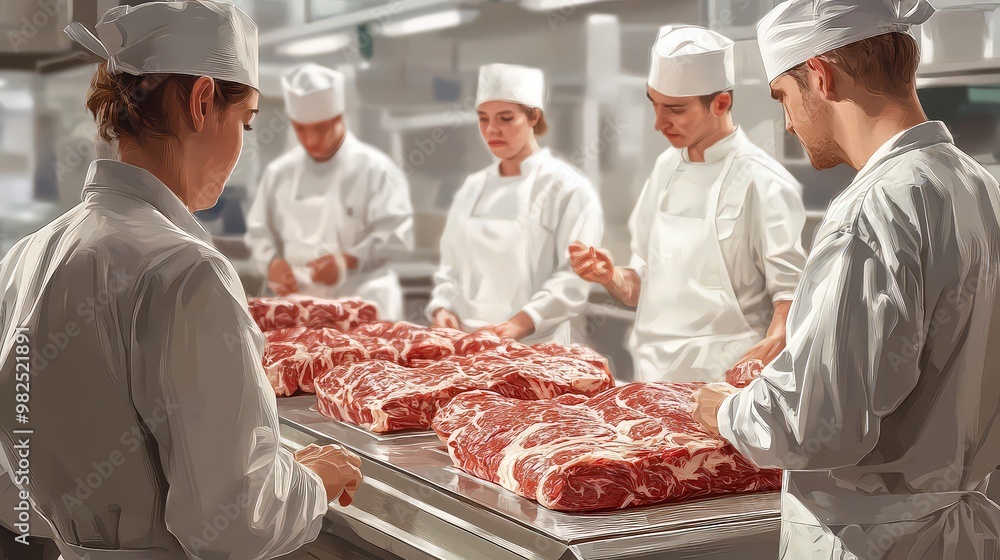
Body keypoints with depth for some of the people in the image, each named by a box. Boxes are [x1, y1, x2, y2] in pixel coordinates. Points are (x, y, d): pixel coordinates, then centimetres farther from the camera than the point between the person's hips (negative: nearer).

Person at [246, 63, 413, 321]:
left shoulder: (374, 169, -5)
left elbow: (395, 233, -10)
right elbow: (260, 229, 14)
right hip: (297, 306, 4)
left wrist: (348, 261, -21)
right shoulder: (280, 172, 9)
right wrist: (272, 261, -6)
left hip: (361, 305, -4)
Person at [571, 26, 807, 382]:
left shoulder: (761, 182, -10)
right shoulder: (667, 167, 12)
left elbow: (791, 293, -12)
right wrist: (611, 277, -2)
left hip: (720, 382, -5)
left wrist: (765, 355, -30)